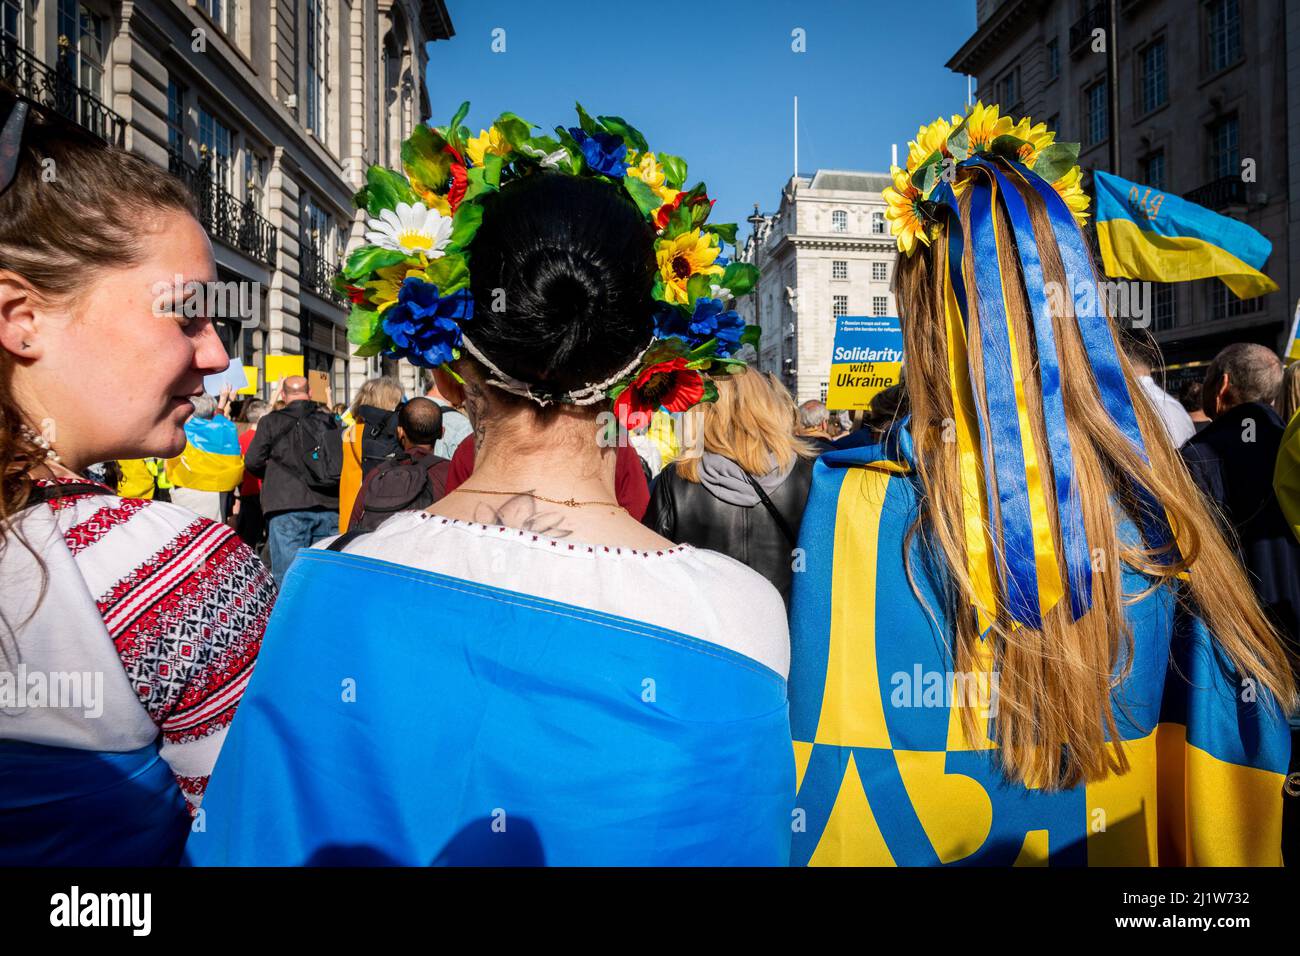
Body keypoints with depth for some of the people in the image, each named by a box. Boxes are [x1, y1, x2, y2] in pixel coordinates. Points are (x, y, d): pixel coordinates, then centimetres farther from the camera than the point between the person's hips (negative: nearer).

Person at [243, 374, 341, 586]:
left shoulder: (271, 422, 1)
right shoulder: (329, 421, 8)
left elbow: (252, 462, 4)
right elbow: (340, 462, 10)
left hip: (287, 507, -3)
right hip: (328, 507, 3)